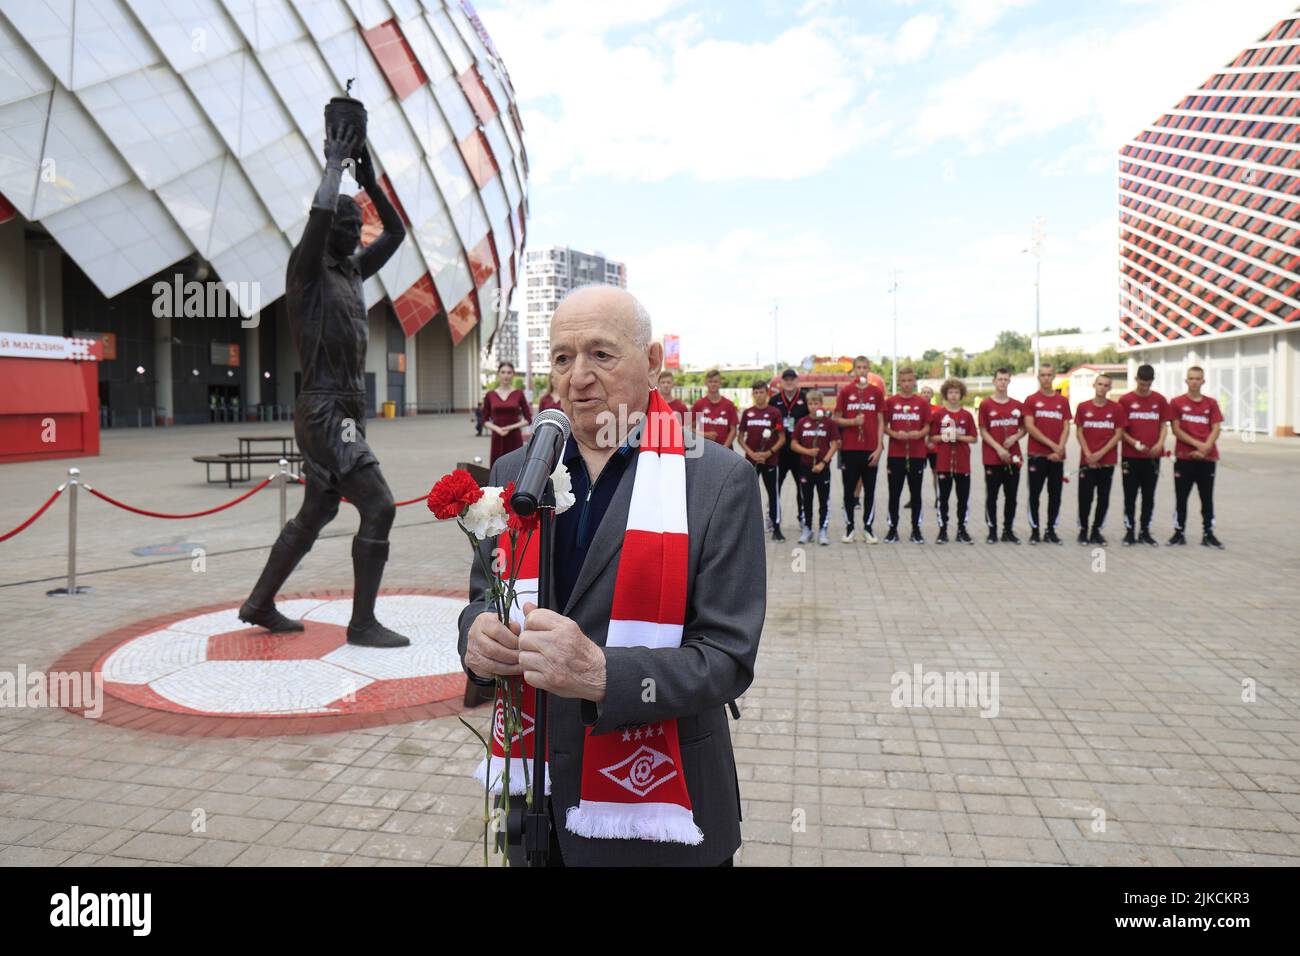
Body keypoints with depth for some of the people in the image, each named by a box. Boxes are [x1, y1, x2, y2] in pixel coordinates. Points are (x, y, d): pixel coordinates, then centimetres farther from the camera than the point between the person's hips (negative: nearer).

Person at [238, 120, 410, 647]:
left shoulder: (353, 270, 17)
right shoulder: (305, 271, -5)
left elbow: (396, 232, 21)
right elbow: (320, 212, -22)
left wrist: (369, 181, 12)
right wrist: (335, 162, -7)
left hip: (348, 411, 9)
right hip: (323, 411, -9)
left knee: (316, 513, 15)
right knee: (379, 506, -15)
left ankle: (259, 604, 27)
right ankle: (362, 623, -7)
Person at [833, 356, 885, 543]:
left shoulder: (877, 392, 5)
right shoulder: (845, 391, 3)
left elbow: (880, 421, 5)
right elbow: (836, 419, 5)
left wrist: (879, 447, -2)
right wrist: (853, 421, -14)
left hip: (871, 449, 1)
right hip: (849, 448, -1)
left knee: (870, 489, 5)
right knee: (849, 488, 5)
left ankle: (868, 528, 13)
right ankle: (849, 527, 13)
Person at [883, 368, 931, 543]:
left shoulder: (922, 403, 4)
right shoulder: (890, 401, 3)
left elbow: (927, 427, 5)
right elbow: (884, 426, 3)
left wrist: (919, 434, -16)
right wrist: (895, 434, -15)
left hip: (917, 454, 1)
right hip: (896, 454, 0)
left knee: (916, 493, 7)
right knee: (894, 493, 4)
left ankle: (916, 530, 15)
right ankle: (893, 529, 13)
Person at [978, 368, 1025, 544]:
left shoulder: (1017, 405, 8)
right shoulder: (986, 404, -1)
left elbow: (1023, 429, 14)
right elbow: (983, 432, -4)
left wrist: (1015, 437, -8)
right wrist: (998, 448, -14)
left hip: (1013, 457, 3)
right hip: (992, 458, -3)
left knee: (1011, 495, 7)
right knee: (991, 495, 2)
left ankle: (1008, 530, 17)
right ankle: (992, 530, 11)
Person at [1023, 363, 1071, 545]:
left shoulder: (1063, 401, 10)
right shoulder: (1031, 400, 2)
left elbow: (1066, 428, 6)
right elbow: (1029, 427, -7)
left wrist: (1060, 449, -9)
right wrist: (1051, 444, -12)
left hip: (1057, 457, 3)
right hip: (1037, 455, -3)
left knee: (1055, 495, 5)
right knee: (1034, 494, 0)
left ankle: (1051, 531, 15)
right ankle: (1034, 531, 8)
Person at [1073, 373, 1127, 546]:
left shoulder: (1117, 408, 0)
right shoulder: (1083, 407, 1)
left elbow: (1118, 434, -1)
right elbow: (1079, 433, 2)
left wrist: (1101, 453, -10)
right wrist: (1088, 454, -8)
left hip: (1107, 461, 1)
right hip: (1087, 460, 0)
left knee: (1103, 498, 6)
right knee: (1085, 497, 0)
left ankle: (1096, 531, 16)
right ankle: (1083, 530, 12)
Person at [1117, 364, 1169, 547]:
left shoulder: (1160, 400, 5)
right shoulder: (1125, 400, -2)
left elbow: (1164, 425, 8)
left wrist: (1160, 443, -9)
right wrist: (1135, 443, -14)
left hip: (1152, 455, 2)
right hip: (1130, 456, -2)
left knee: (1149, 496, 7)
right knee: (1130, 495, 3)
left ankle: (1145, 531, 16)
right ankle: (1129, 531, 10)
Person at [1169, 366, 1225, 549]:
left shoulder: (1211, 403, 7)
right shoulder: (1177, 403, 1)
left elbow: (1216, 429, 1)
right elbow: (1176, 430, -4)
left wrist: (1205, 448, -14)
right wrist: (1197, 444, -14)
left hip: (1207, 458, 2)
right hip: (1184, 457, -2)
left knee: (1207, 498, 5)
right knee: (1181, 497, 3)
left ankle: (1208, 534, 11)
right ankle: (1179, 532, 10)